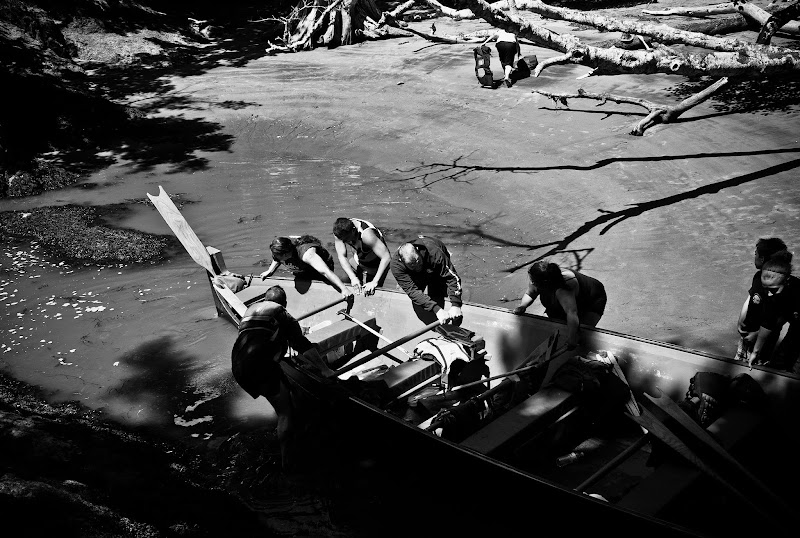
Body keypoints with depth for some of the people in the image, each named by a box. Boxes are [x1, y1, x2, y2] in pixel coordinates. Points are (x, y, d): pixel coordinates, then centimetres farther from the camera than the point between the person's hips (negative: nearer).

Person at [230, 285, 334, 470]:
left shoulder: (250, 310, 26)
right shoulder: (282, 315, 8)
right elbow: (304, 347, 0)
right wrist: (325, 369, 5)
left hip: (238, 367, 7)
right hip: (262, 365, -7)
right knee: (285, 412, 1)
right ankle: (286, 461, 0)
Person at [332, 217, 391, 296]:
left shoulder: (366, 234, -41)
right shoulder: (341, 231, -25)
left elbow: (387, 258, -42)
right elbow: (342, 256, -22)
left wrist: (374, 282, -45)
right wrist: (353, 277, -35)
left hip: (376, 265, -5)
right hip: (358, 261, 5)